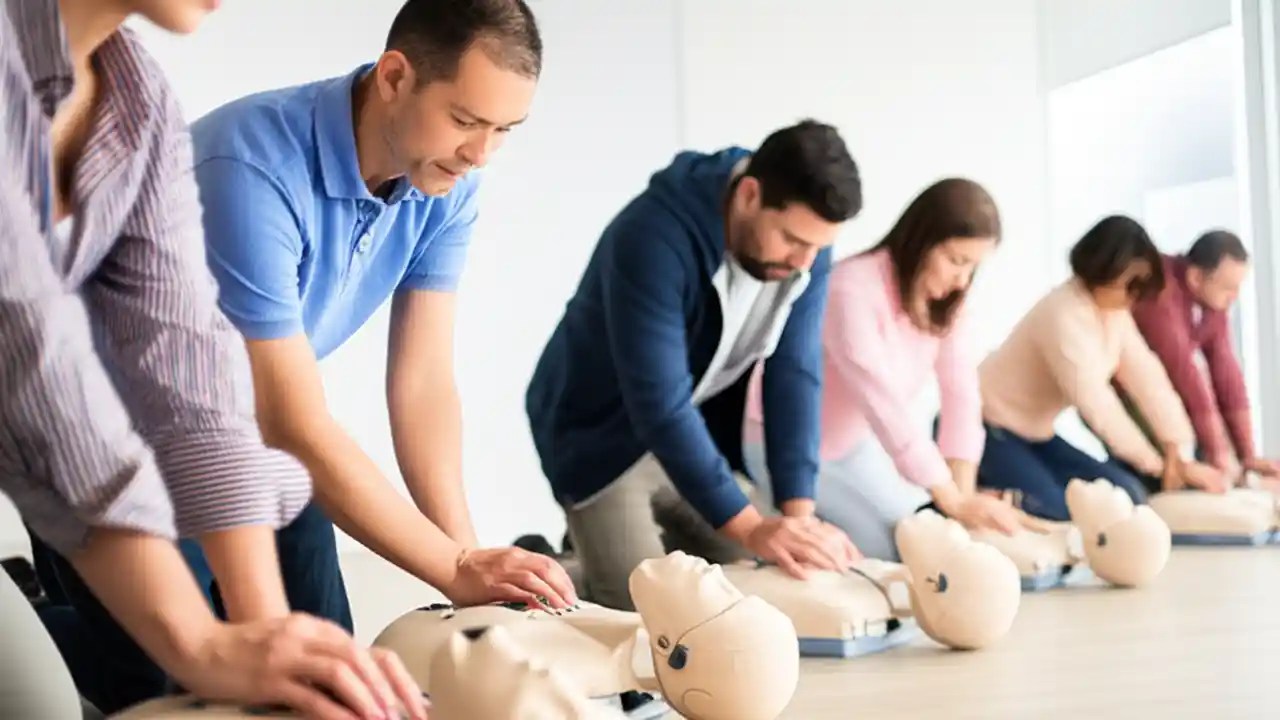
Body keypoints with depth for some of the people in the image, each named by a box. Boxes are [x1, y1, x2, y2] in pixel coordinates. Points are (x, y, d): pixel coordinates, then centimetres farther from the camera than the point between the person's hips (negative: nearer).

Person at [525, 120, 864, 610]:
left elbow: (796, 371, -15)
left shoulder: (804, 237, -13)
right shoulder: (655, 239, -33)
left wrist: (799, 508, -25)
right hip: (605, 432, -6)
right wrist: (749, 528, -39)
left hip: (700, 435, 6)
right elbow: (659, 404, -36)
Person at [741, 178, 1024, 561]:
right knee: (891, 551, -12)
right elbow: (884, 404, -37)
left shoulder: (948, 301, -8)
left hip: (855, 442, 7)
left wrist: (964, 495, -28)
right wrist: (955, 501, -38)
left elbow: (962, 394, -16)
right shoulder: (853, 290, -32)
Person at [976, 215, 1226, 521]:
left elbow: (1146, 376, -4)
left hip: (1035, 432, 9)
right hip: (990, 426, -9)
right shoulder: (1064, 315, -26)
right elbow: (1095, 402, -25)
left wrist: (1180, 454, -11)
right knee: (1056, 510, -26)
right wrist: (1154, 464, -16)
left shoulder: (1114, 310, 1)